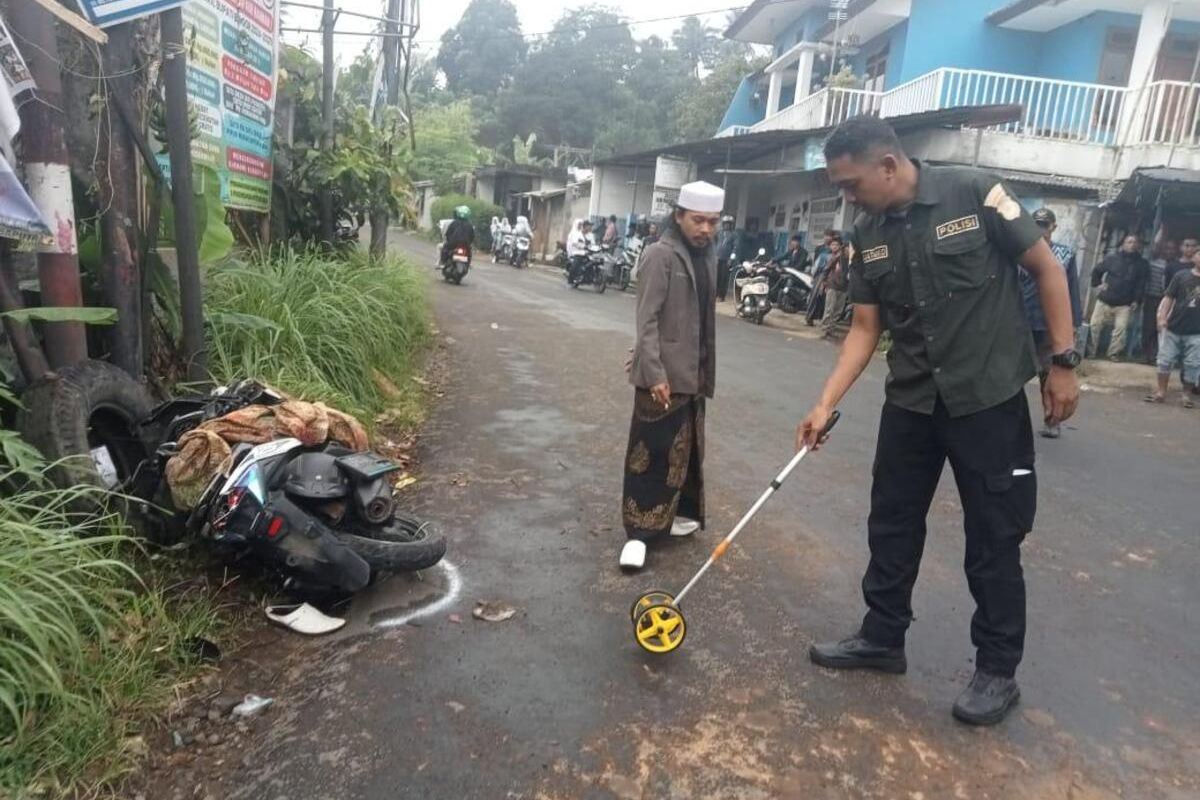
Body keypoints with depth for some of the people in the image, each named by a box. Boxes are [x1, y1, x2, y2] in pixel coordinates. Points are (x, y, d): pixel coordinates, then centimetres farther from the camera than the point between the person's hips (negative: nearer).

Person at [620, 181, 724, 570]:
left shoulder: (708, 255, 11)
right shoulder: (660, 255, -12)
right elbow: (646, 319, -17)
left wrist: (705, 371, 15)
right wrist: (654, 372, -22)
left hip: (693, 374, 8)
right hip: (663, 374, -7)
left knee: (686, 448, 16)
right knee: (652, 452, -3)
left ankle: (679, 512, 31)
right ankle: (638, 531, 4)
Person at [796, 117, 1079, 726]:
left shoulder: (975, 193, -13)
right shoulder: (866, 236, 1)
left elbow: (1047, 268, -5)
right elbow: (865, 328, 3)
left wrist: (1063, 362, -6)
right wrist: (826, 403, -5)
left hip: (989, 397, -5)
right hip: (911, 400, 5)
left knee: (993, 537, 5)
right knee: (891, 523, 12)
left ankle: (998, 670, 23)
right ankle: (882, 639, 30)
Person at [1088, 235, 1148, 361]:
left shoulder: (1141, 264, 5)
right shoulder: (1113, 258, 5)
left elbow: (1141, 284, 3)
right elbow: (1096, 271, 17)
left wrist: (1136, 300, -6)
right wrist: (1097, 284, 5)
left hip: (1124, 304, -1)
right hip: (1105, 300, 1)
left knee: (1120, 329, -9)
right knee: (1095, 325, 0)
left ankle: (1114, 354, -1)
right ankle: (1092, 350, 14)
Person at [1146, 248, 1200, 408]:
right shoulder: (1181, 276, 0)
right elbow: (1169, 298, 0)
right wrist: (1162, 317, -11)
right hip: (1173, 328, 0)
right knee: (1165, 360, 4)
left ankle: (1187, 395, 16)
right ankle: (1161, 392, 15)